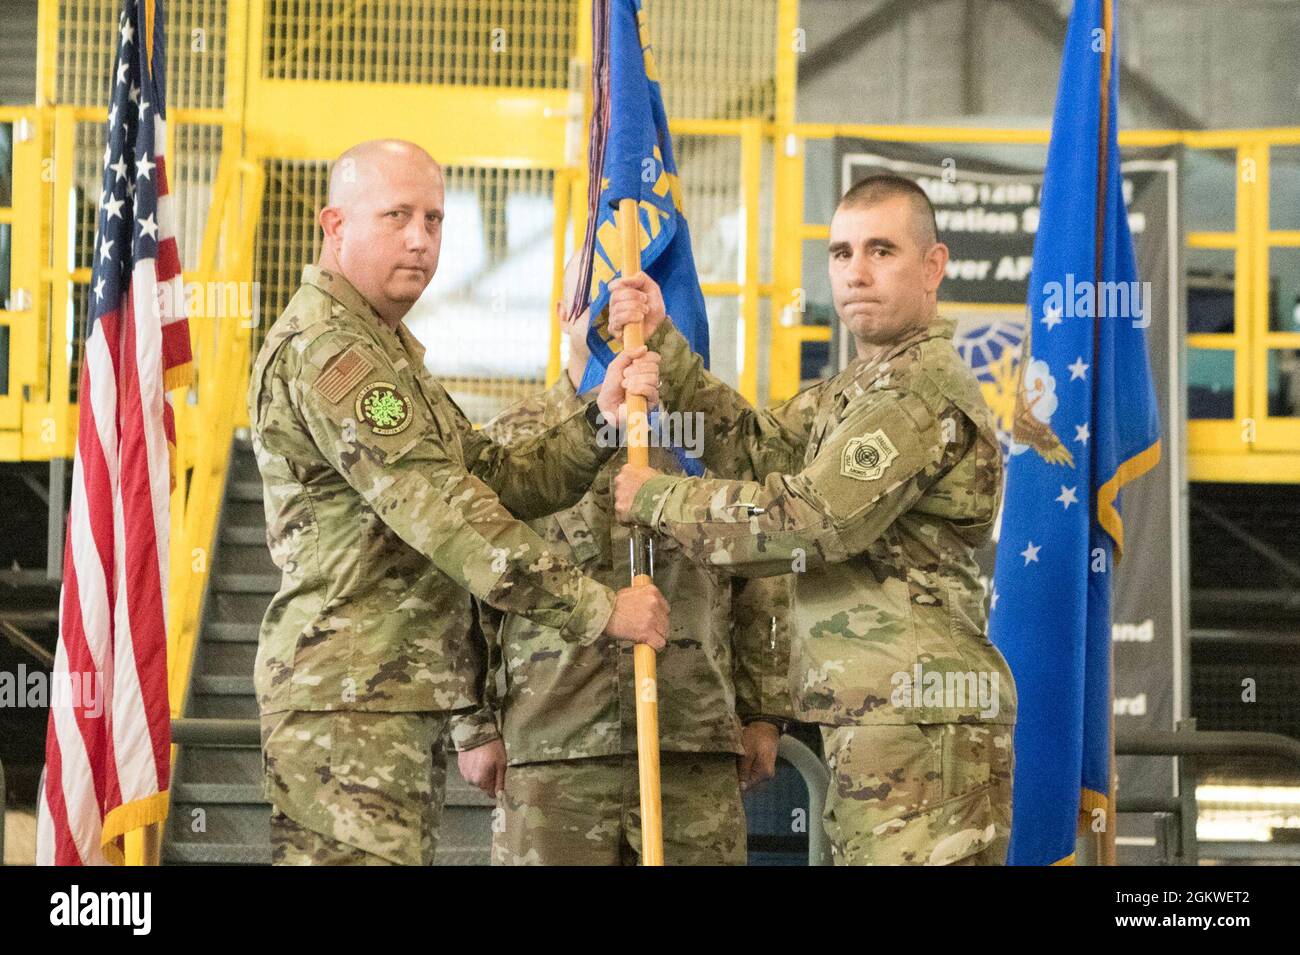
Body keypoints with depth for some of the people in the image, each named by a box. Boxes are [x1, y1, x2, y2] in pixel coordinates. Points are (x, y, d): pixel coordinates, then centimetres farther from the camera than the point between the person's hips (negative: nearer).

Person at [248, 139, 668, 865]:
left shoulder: (386, 352, 23)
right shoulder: (324, 350, -12)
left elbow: (499, 479, 14)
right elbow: (443, 512, -20)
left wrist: (602, 421, -2)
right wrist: (597, 608, -17)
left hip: (405, 701, 11)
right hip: (352, 698, -10)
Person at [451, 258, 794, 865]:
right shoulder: (509, 443, 10)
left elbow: (763, 590, 13)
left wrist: (763, 715, 8)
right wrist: (473, 726, 0)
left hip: (695, 744, 1)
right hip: (548, 749, -1)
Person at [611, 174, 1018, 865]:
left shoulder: (924, 388, -13)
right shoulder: (861, 385, 22)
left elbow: (812, 519, -18)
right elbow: (758, 444, 16)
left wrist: (656, 499, -8)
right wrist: (664, 348, 7)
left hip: (921, 718, -10)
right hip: (875, 718, 11)